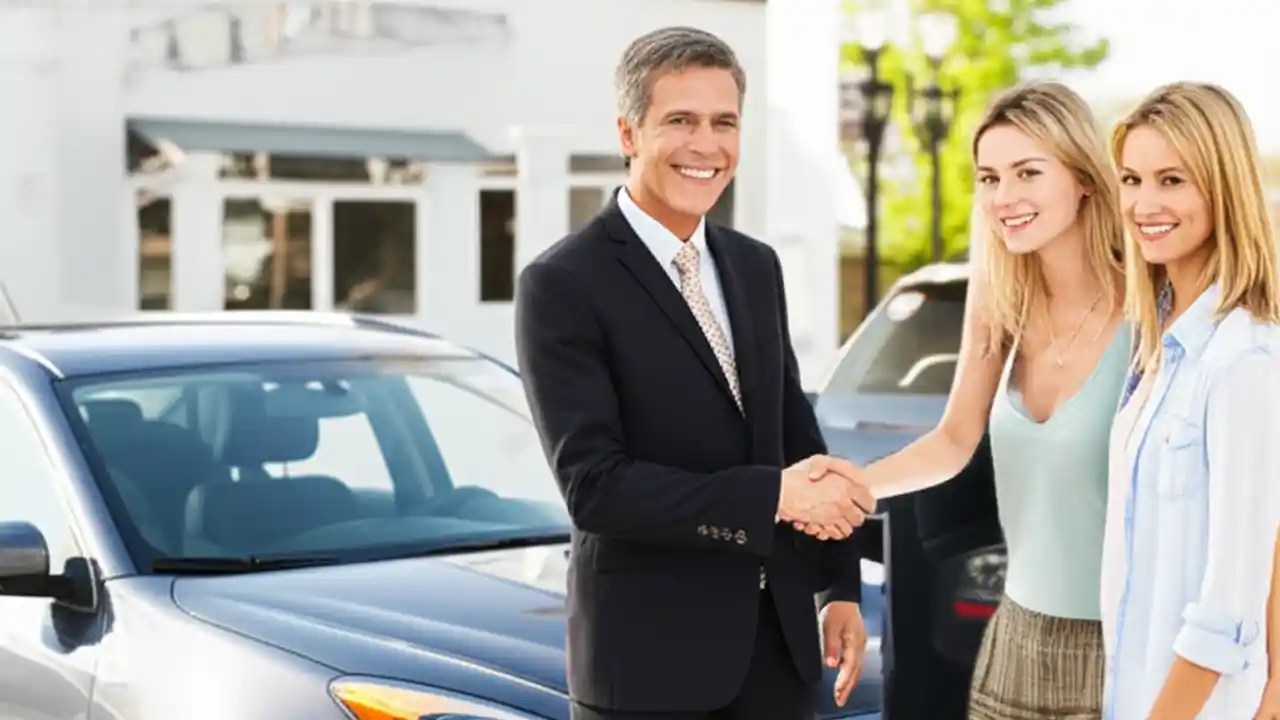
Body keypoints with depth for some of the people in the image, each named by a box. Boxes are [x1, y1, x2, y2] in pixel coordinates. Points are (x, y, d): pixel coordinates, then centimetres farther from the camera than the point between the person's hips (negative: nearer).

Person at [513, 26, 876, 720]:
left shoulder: (755, 266, 10)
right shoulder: (562, 285, -12)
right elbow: (592, 484, -19)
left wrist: (840, 586, 10)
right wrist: (773, 495, -22)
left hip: (777, 635, 6)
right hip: (649, 647, -6)